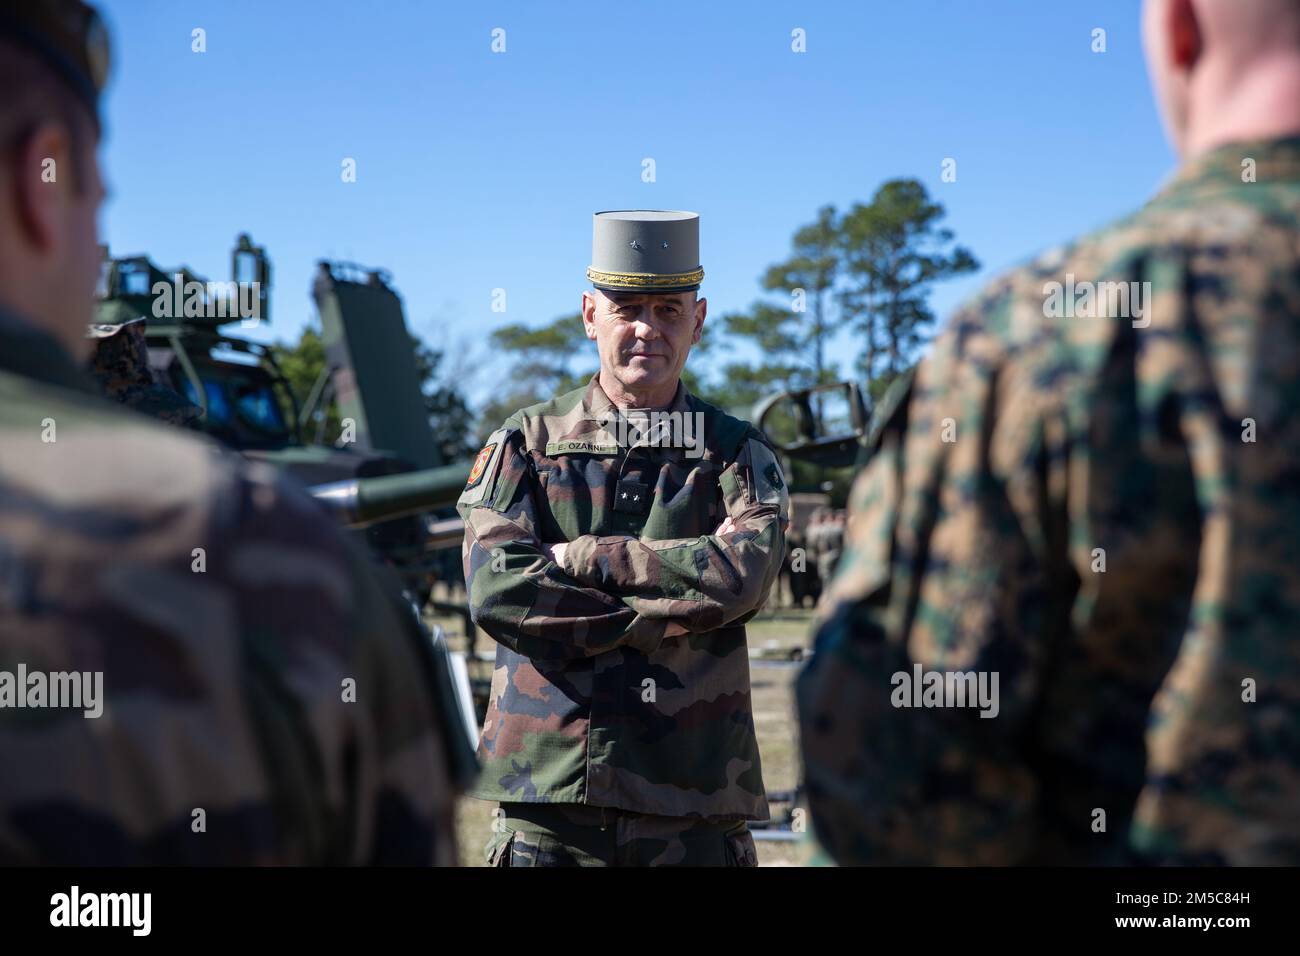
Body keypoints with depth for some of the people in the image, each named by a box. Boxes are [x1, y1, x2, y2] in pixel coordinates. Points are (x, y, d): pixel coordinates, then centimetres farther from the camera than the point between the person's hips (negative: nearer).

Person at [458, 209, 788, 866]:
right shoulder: (524, 442, 8)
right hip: (548, 798, 0)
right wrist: (668, 609, -9)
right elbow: (496, 588, -8)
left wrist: (581, 557, -8)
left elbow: (741, 576, -12)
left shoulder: (739, 455, 8)